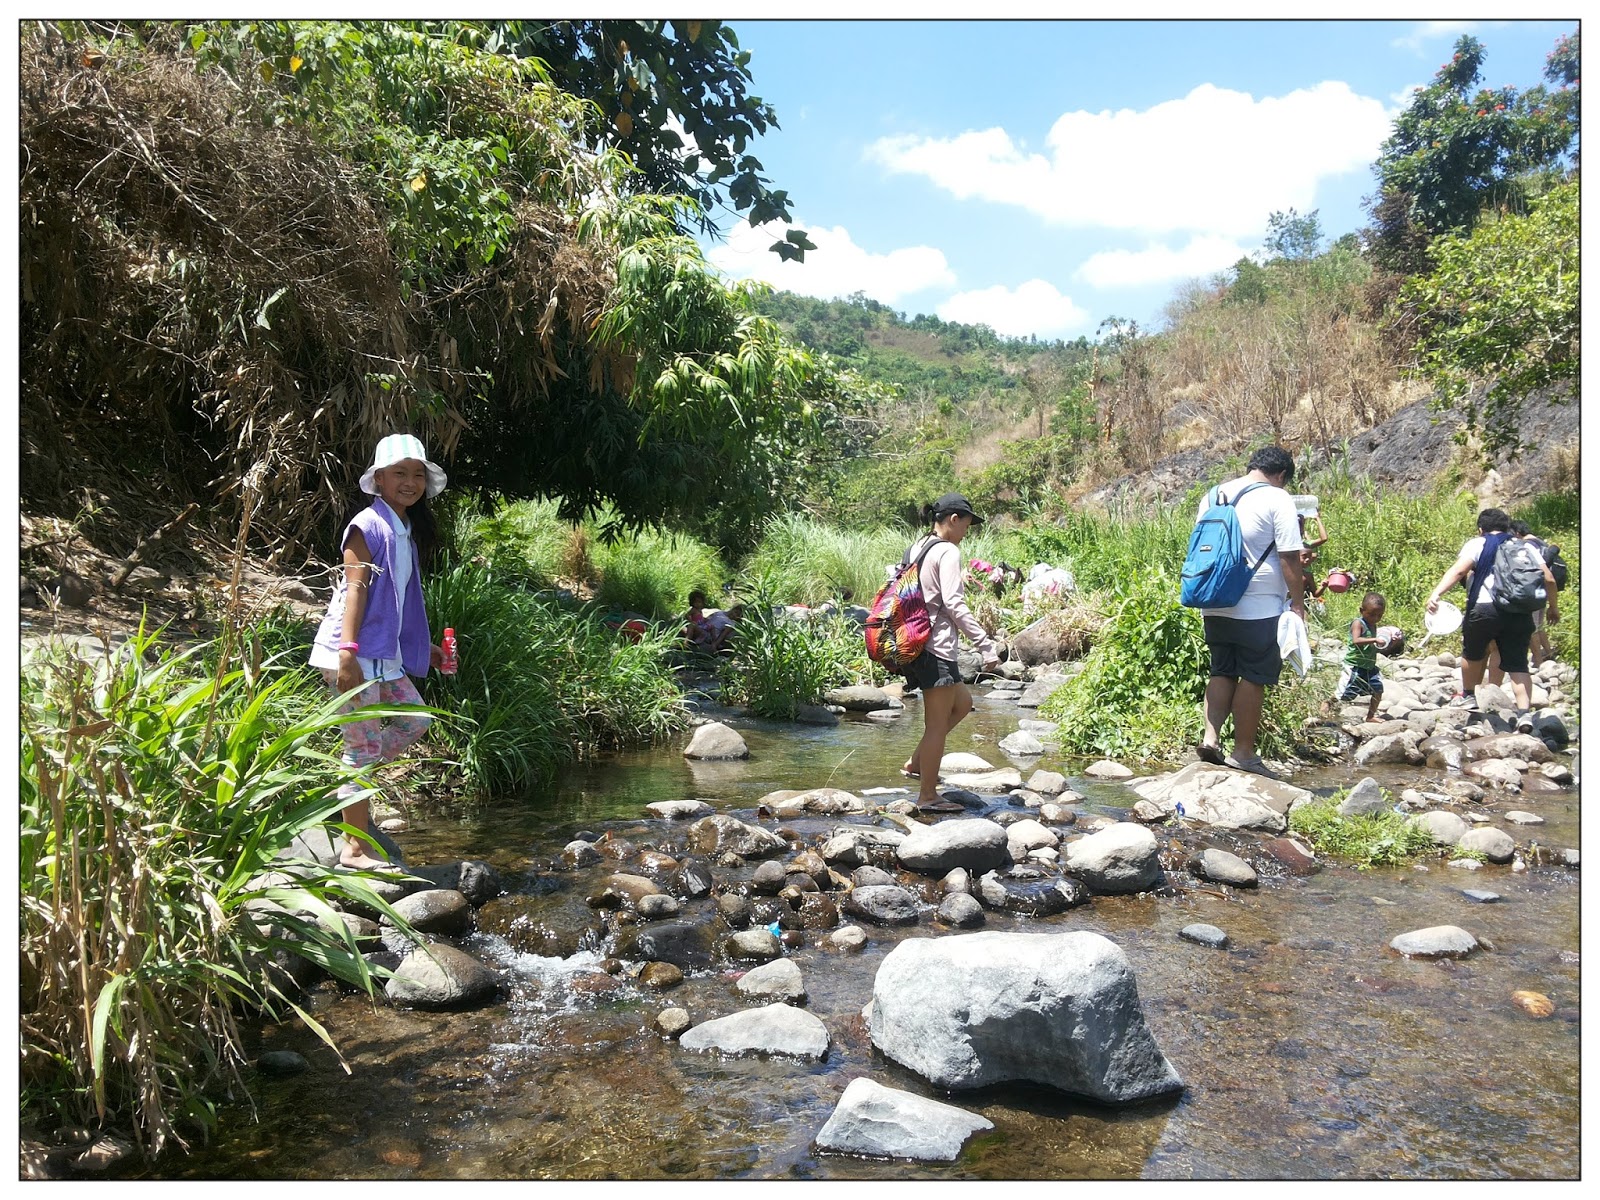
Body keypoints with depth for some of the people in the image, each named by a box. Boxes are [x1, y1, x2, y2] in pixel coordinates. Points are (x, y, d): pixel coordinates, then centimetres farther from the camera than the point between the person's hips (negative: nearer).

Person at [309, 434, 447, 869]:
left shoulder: (408, 531, 14)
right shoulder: (368, 526, -12)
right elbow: (355, 589, -19)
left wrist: (424, 646, 24)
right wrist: (348, 653, -25)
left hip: (385, 654, 9)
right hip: (355, 654, -9)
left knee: (415, 722, 13)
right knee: (365, 745, -5)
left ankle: (346, 787, 23)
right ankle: (356, 848, 4)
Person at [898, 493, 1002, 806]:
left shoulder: (914, 549, 14)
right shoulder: (948, 552, -12)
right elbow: (954, 604, -21)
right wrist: (986, 645, -21)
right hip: (936, 648, -9)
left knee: (962, 702, 23)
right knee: (938, 724, 0)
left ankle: (916, 762, 20)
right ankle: (927, 796, 8)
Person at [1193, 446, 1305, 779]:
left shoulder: (1211, 496, 11)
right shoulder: (1277, 499, -7)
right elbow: (1289, 558, -10)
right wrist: (1298, 601, -3)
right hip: (1260, 608, -6)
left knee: (1222, 672, 15)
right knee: (1254, 678, 2)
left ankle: (1211, 737, 5)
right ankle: (1243, 752, 6)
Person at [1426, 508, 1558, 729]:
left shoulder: (1477, 544, 6)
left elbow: (1458, 570, -12)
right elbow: (1548, 579, 14)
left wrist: (1436, 593, -25)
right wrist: (1553, 607, 30)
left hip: (1485, 608, -3)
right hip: (1520, 613, 3)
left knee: (1473, 652, 21)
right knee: (1518, 664, 6)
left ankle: (1468, 695, 35)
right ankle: (1524, 712, -8)